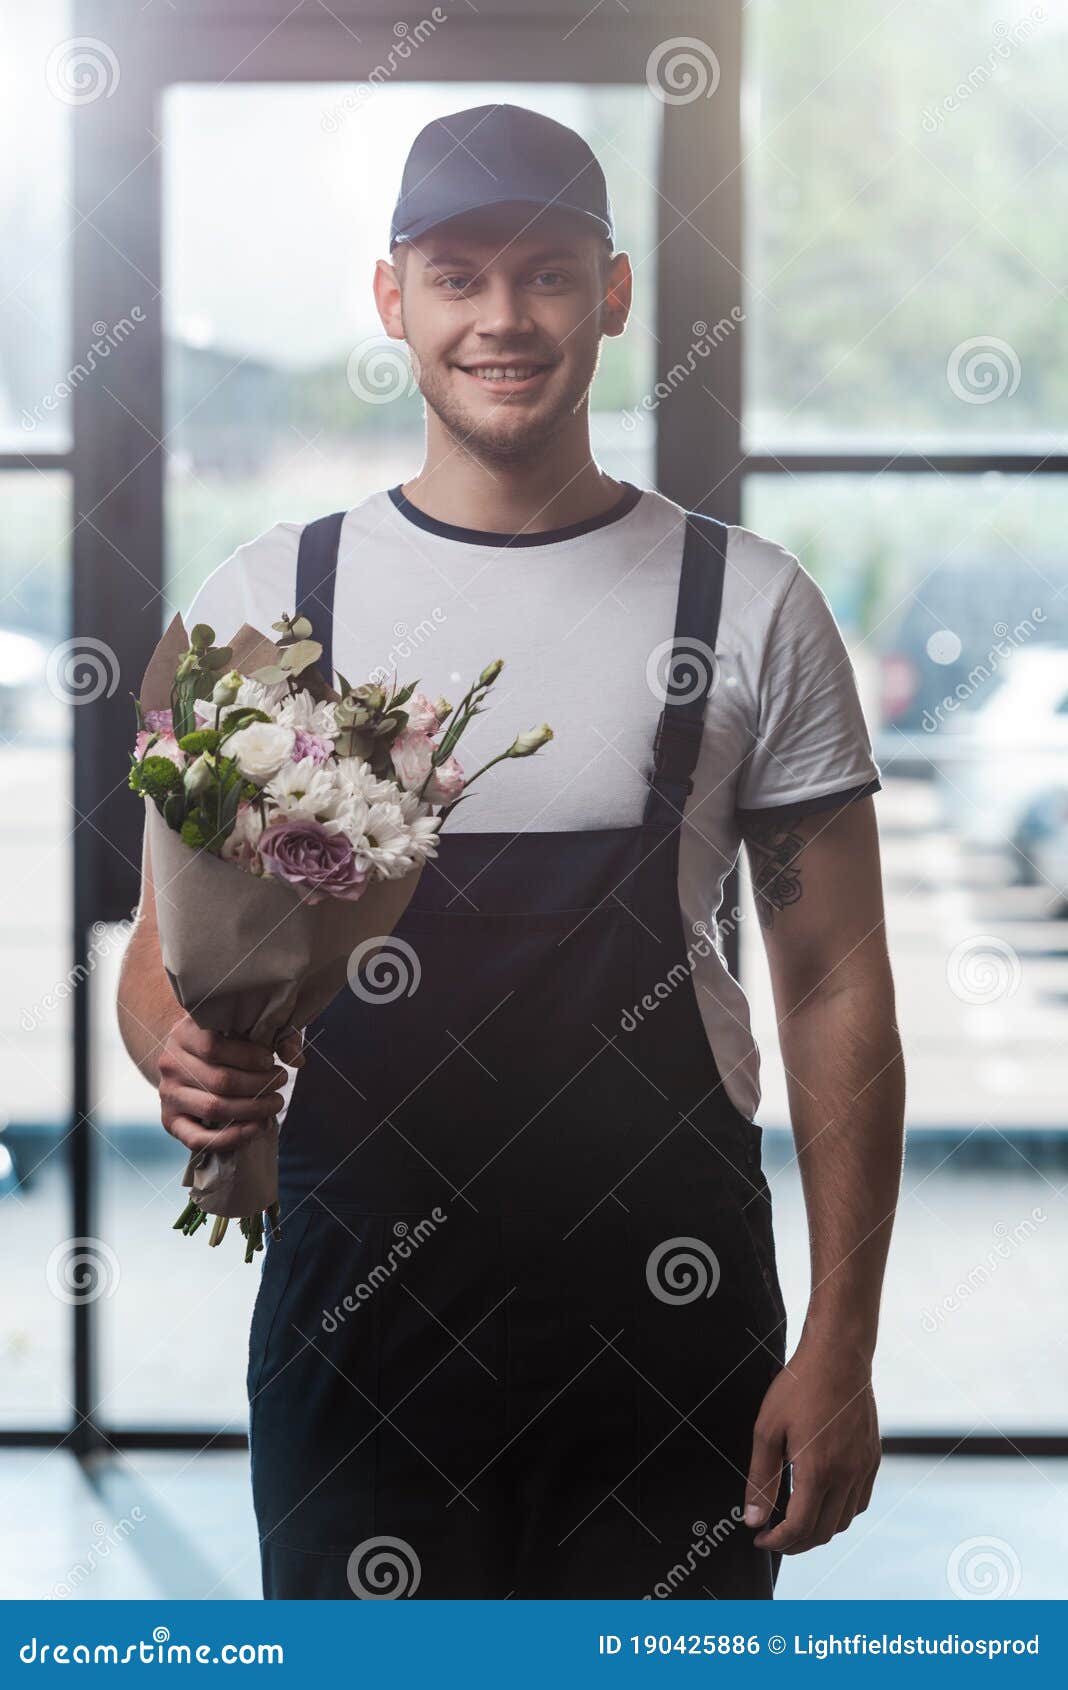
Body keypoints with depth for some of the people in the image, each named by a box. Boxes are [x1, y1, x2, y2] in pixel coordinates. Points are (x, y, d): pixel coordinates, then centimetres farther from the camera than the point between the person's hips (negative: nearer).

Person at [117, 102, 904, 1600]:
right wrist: (184, 1052, -18)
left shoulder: (753, 608, 1)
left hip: (672, 1307, 0)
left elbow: (836, 987, 1)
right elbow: (163, 955, 7)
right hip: (360, 1300, 1)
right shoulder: (264, 603, 3)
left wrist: (839, 1349, -4)